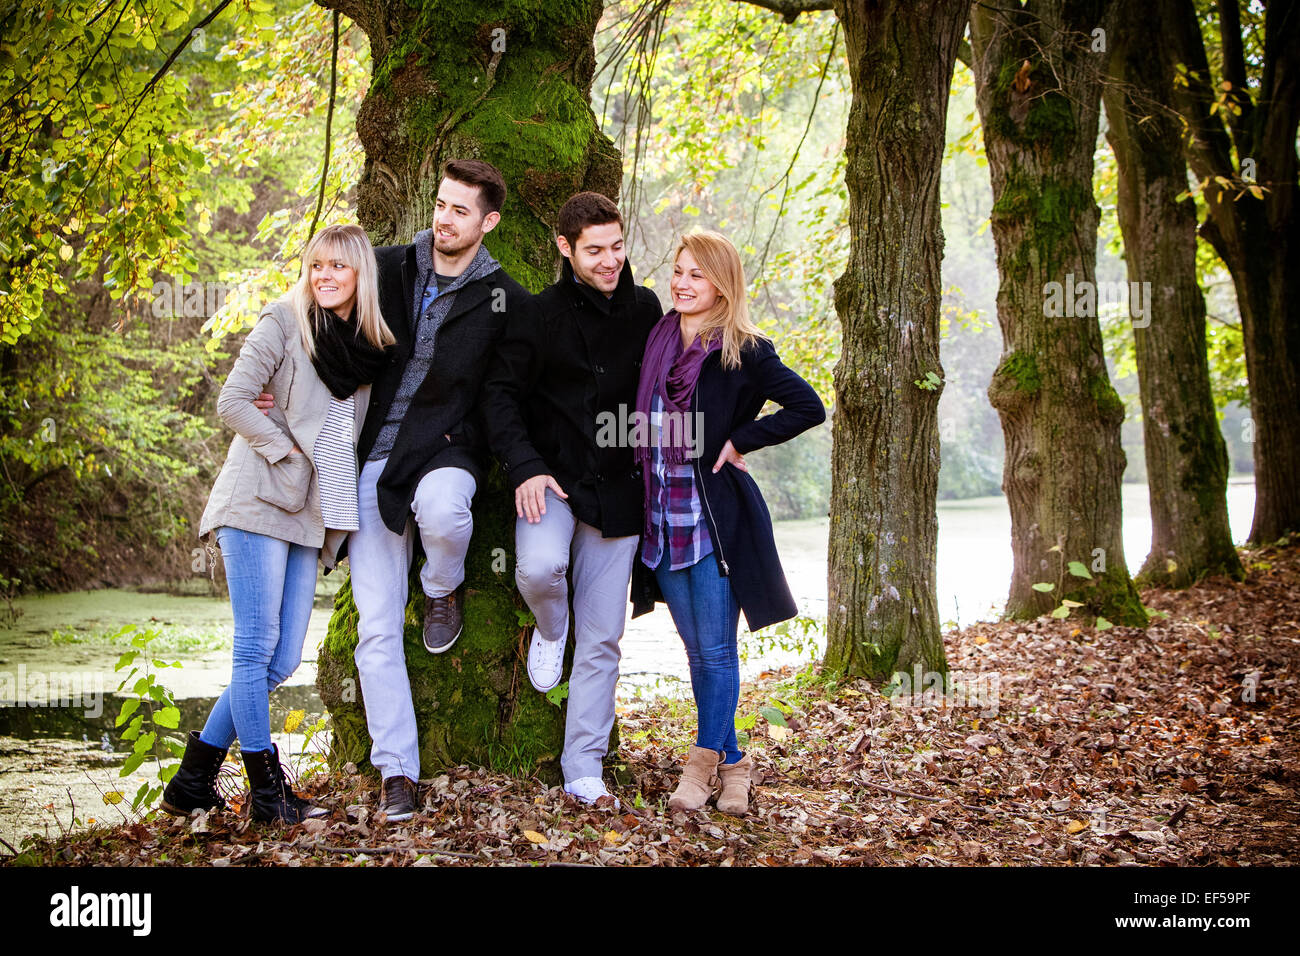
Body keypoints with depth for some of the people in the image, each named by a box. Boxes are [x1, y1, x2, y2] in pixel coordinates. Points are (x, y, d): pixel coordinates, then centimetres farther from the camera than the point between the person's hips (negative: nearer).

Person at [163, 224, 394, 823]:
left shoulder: (369, 346, 15)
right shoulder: (285, 323, -2)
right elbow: (233, 401, -8)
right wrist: (287, 450, -10)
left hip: (310, 516, 6)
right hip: (261, 503, -6)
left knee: (282, 660, 4)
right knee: (257, 649, -6)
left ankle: (192, 782, 14)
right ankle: (266, 791, 3)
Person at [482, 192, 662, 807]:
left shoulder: (645, 310, 6)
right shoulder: (539, 314, -4)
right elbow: (501, 394, -4)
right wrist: (524, 467, -17)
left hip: (617, 491, 3)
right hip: (550, 480, -2)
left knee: (602, 640, 3)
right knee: (539, 568, -33)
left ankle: (583, 770, 13)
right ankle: (549, 631, 4)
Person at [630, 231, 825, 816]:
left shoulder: (744, 353, -7)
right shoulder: (658, 341, 9)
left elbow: (809, 408, -10)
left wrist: (740, 442, -10)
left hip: (716, 518, -6)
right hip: (662, 518, 6)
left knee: (716, 651, -2)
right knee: (696, 651, 11)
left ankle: (705, 761, 10)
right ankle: (732, 763, 22)